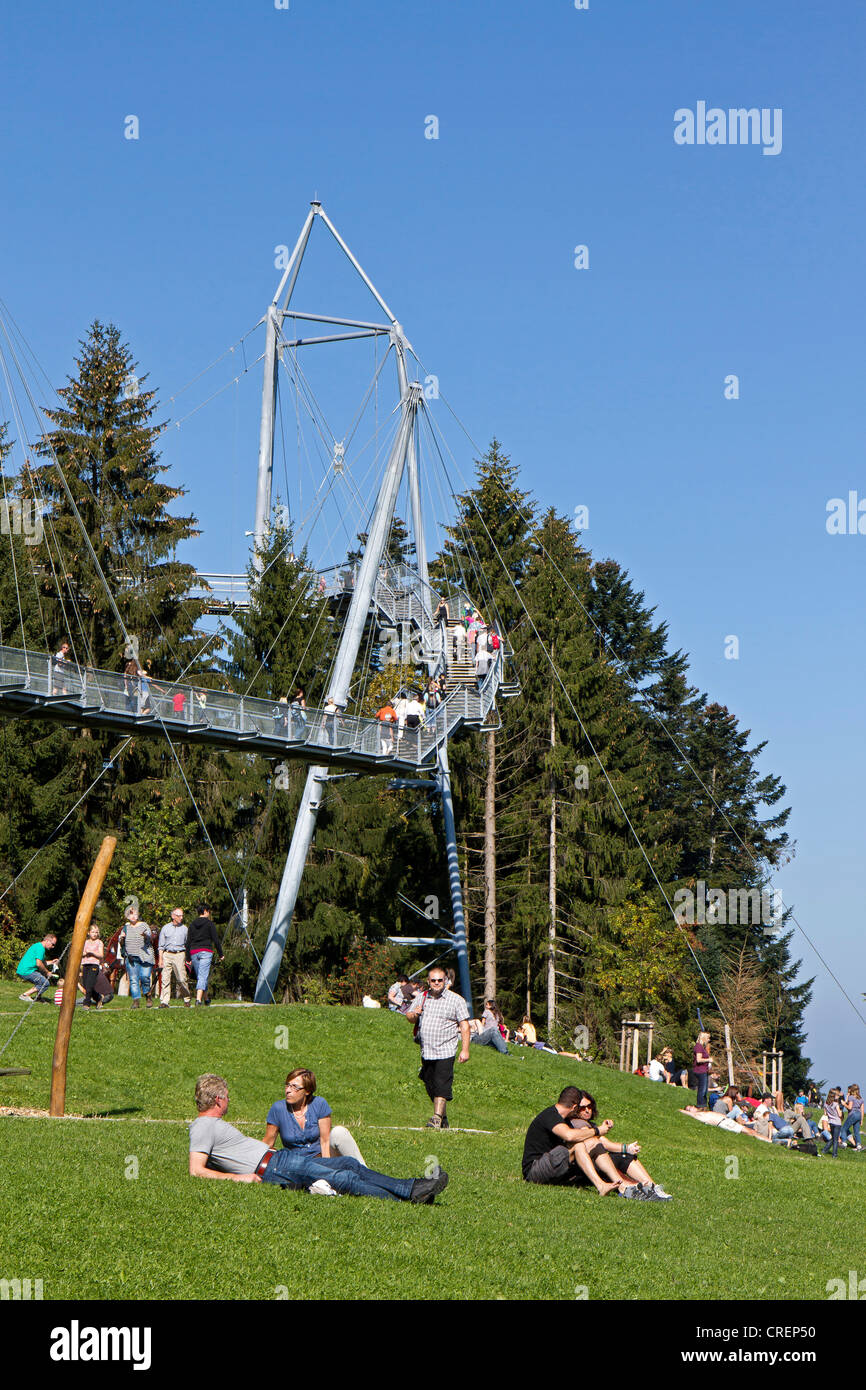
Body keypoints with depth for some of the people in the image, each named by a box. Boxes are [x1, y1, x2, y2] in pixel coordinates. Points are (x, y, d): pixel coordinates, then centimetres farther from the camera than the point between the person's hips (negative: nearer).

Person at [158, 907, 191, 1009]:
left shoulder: (184, 929, 12)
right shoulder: (165, 928, 10)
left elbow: (188, 945, 15)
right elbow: (161, 945, 10)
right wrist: (160, 959, 2)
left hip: (179, 955, -1)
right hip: (167, 954, 1)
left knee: (182, 979, -8)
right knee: (165, 979, -7)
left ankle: (187, 999, 8)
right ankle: (164, 1001, -5)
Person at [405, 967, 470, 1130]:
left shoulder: (455, 1000, -1)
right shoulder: (422, 998, 12)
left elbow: (464, 1026, -4)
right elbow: (409, 1017, 21)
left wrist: (465, 1050, -12)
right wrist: (414, 1014, -5)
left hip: (445, 1052, -5)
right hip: (426, 1052, 5)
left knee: (441, 1086, -14)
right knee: (430, 1087, 9)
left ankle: (437, 1118, -16)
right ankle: (443, 1119, 21)